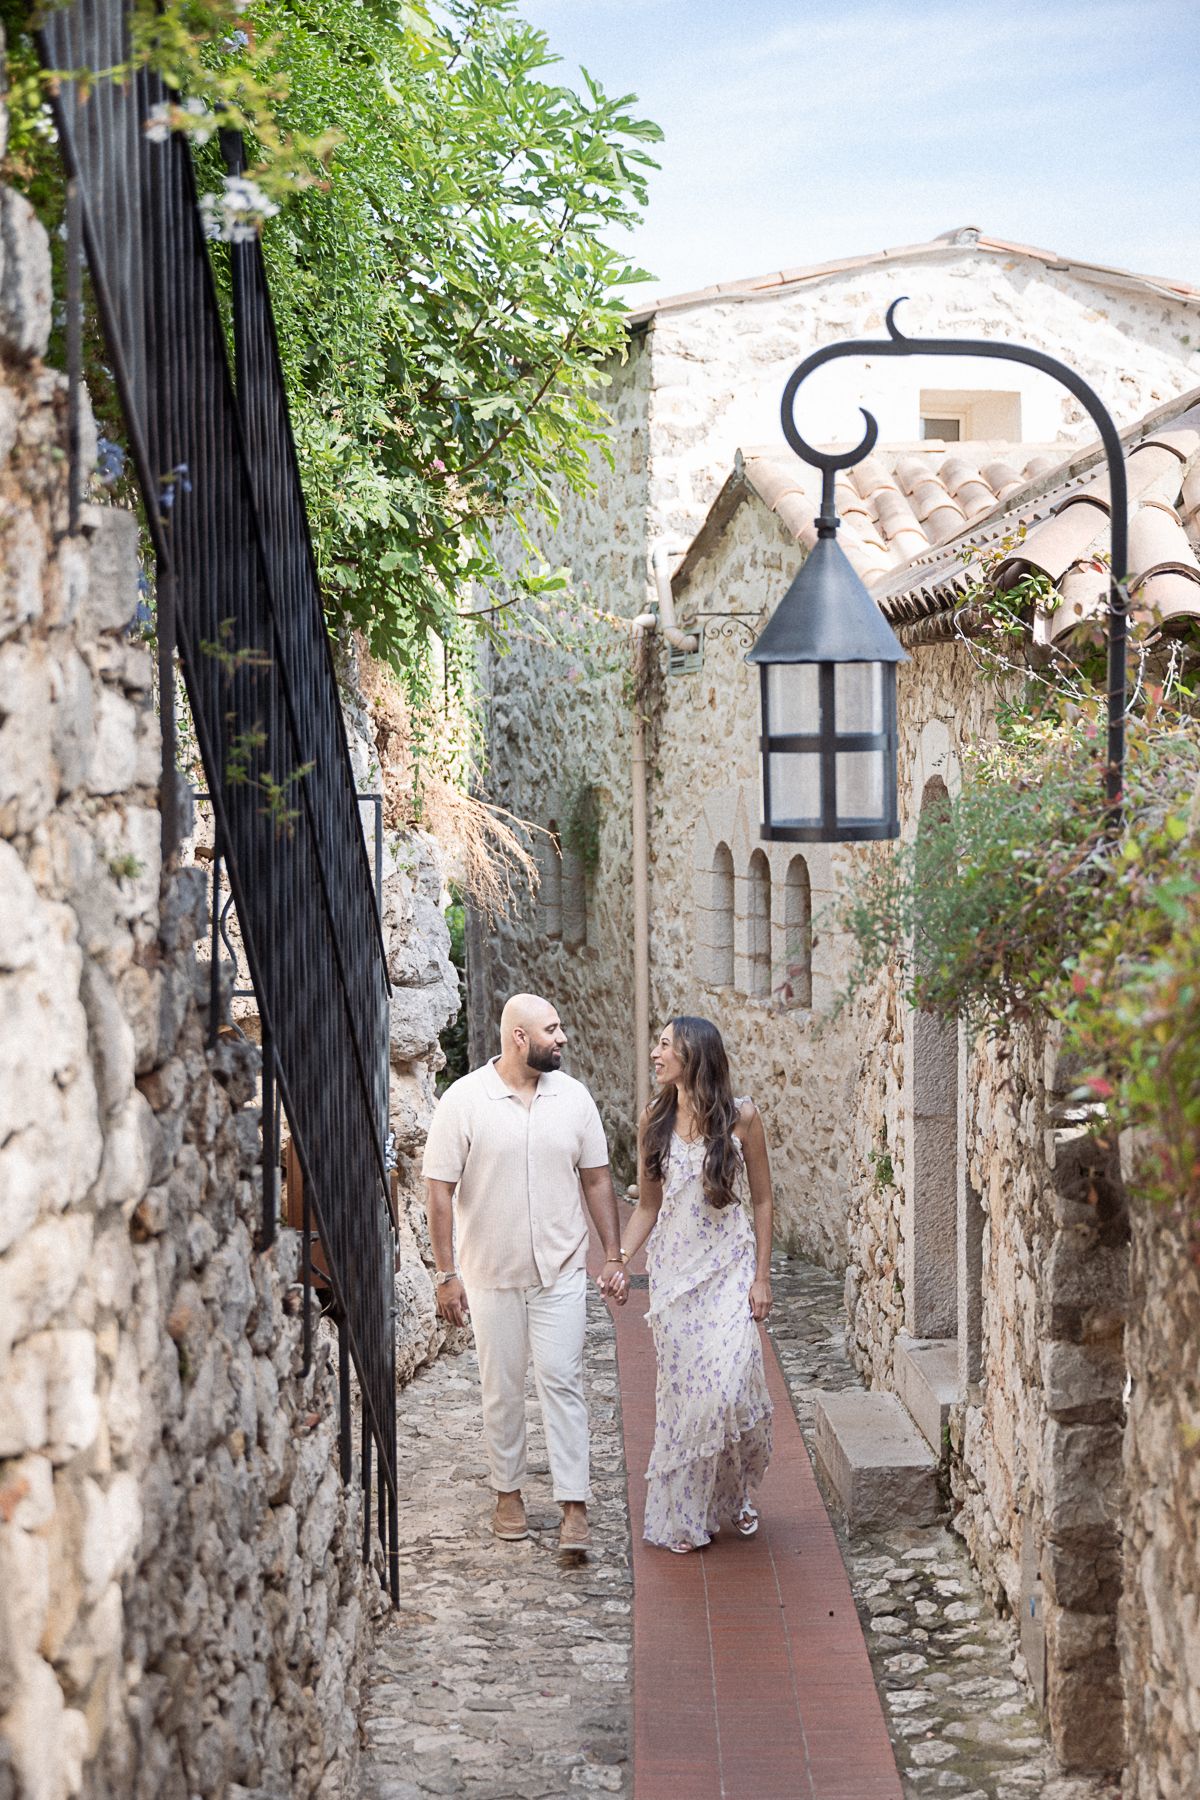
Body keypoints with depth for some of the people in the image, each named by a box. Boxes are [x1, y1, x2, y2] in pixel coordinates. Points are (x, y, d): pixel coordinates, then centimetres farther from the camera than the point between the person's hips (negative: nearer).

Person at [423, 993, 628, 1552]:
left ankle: (574, 1504, -1)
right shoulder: (464, 1101, -9)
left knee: (561, 1381, -3)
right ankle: (507, 1491, 26)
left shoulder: (574, 1097, 0)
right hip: (492, 1274, -1)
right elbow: (440, 1190, -7)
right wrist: (446, 1274, -10)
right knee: (502, 1388, 10)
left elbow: (596, 1180, 7)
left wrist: (613, 1256, 4)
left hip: (562, 1270, 1)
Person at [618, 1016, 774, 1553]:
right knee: (681, 1388, 2)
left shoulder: (740, 1117, -5)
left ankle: (735, 1493, 16)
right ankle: (684, 1514, 15)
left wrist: (762, 1276, -4)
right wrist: (618, 1258, -6)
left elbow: (763, 1200, 0)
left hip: (730, 1266, -2)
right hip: (674, 1267, 2)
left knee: (730, 1383, -11)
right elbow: (647, 1205, 8)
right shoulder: (653, 1119, 3)